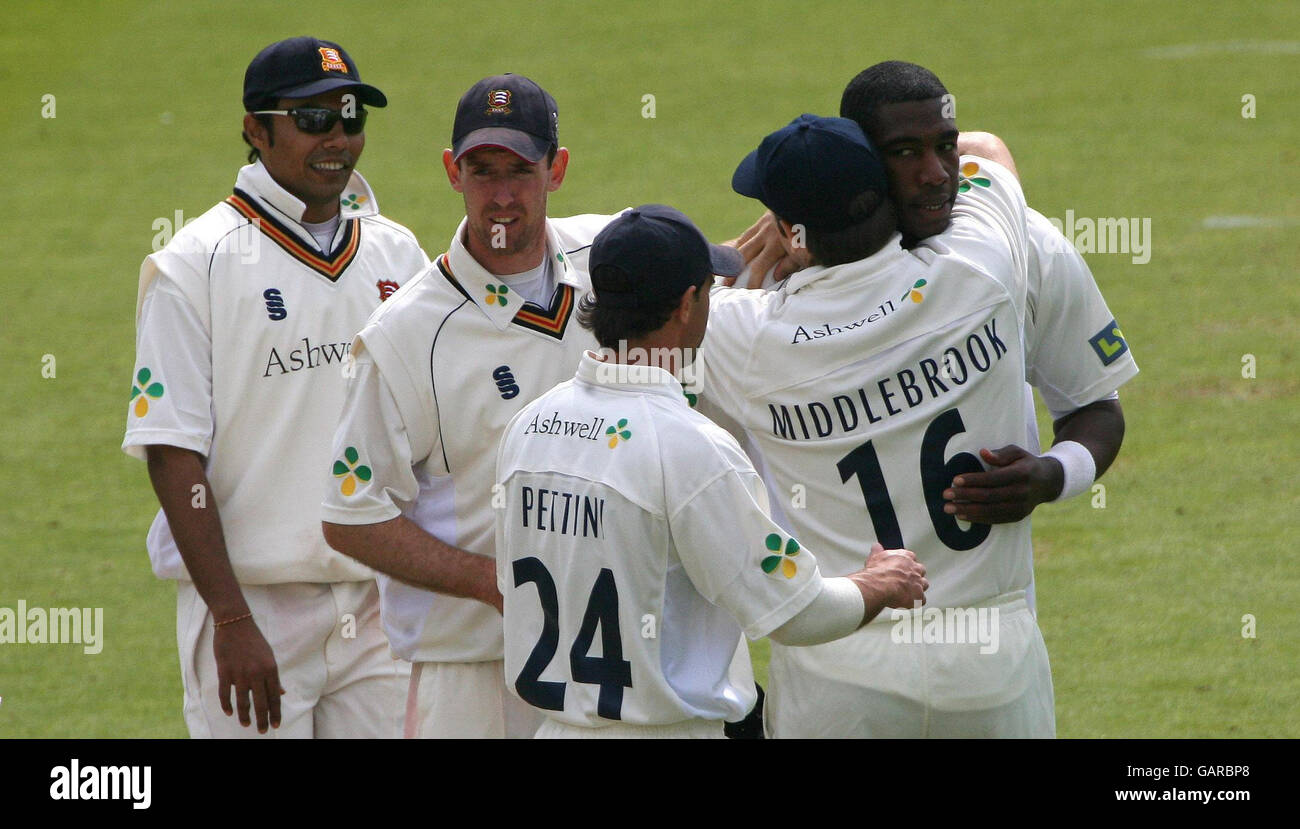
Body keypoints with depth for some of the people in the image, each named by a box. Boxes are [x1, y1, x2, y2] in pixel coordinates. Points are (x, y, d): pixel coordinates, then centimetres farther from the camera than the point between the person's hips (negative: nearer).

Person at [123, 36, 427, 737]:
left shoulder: (397, 255, 11)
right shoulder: (194, 265, -5)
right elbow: (173, 453, -10)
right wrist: (233, 621, -17)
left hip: (382, 603, 5)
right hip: (252, 602, -5)